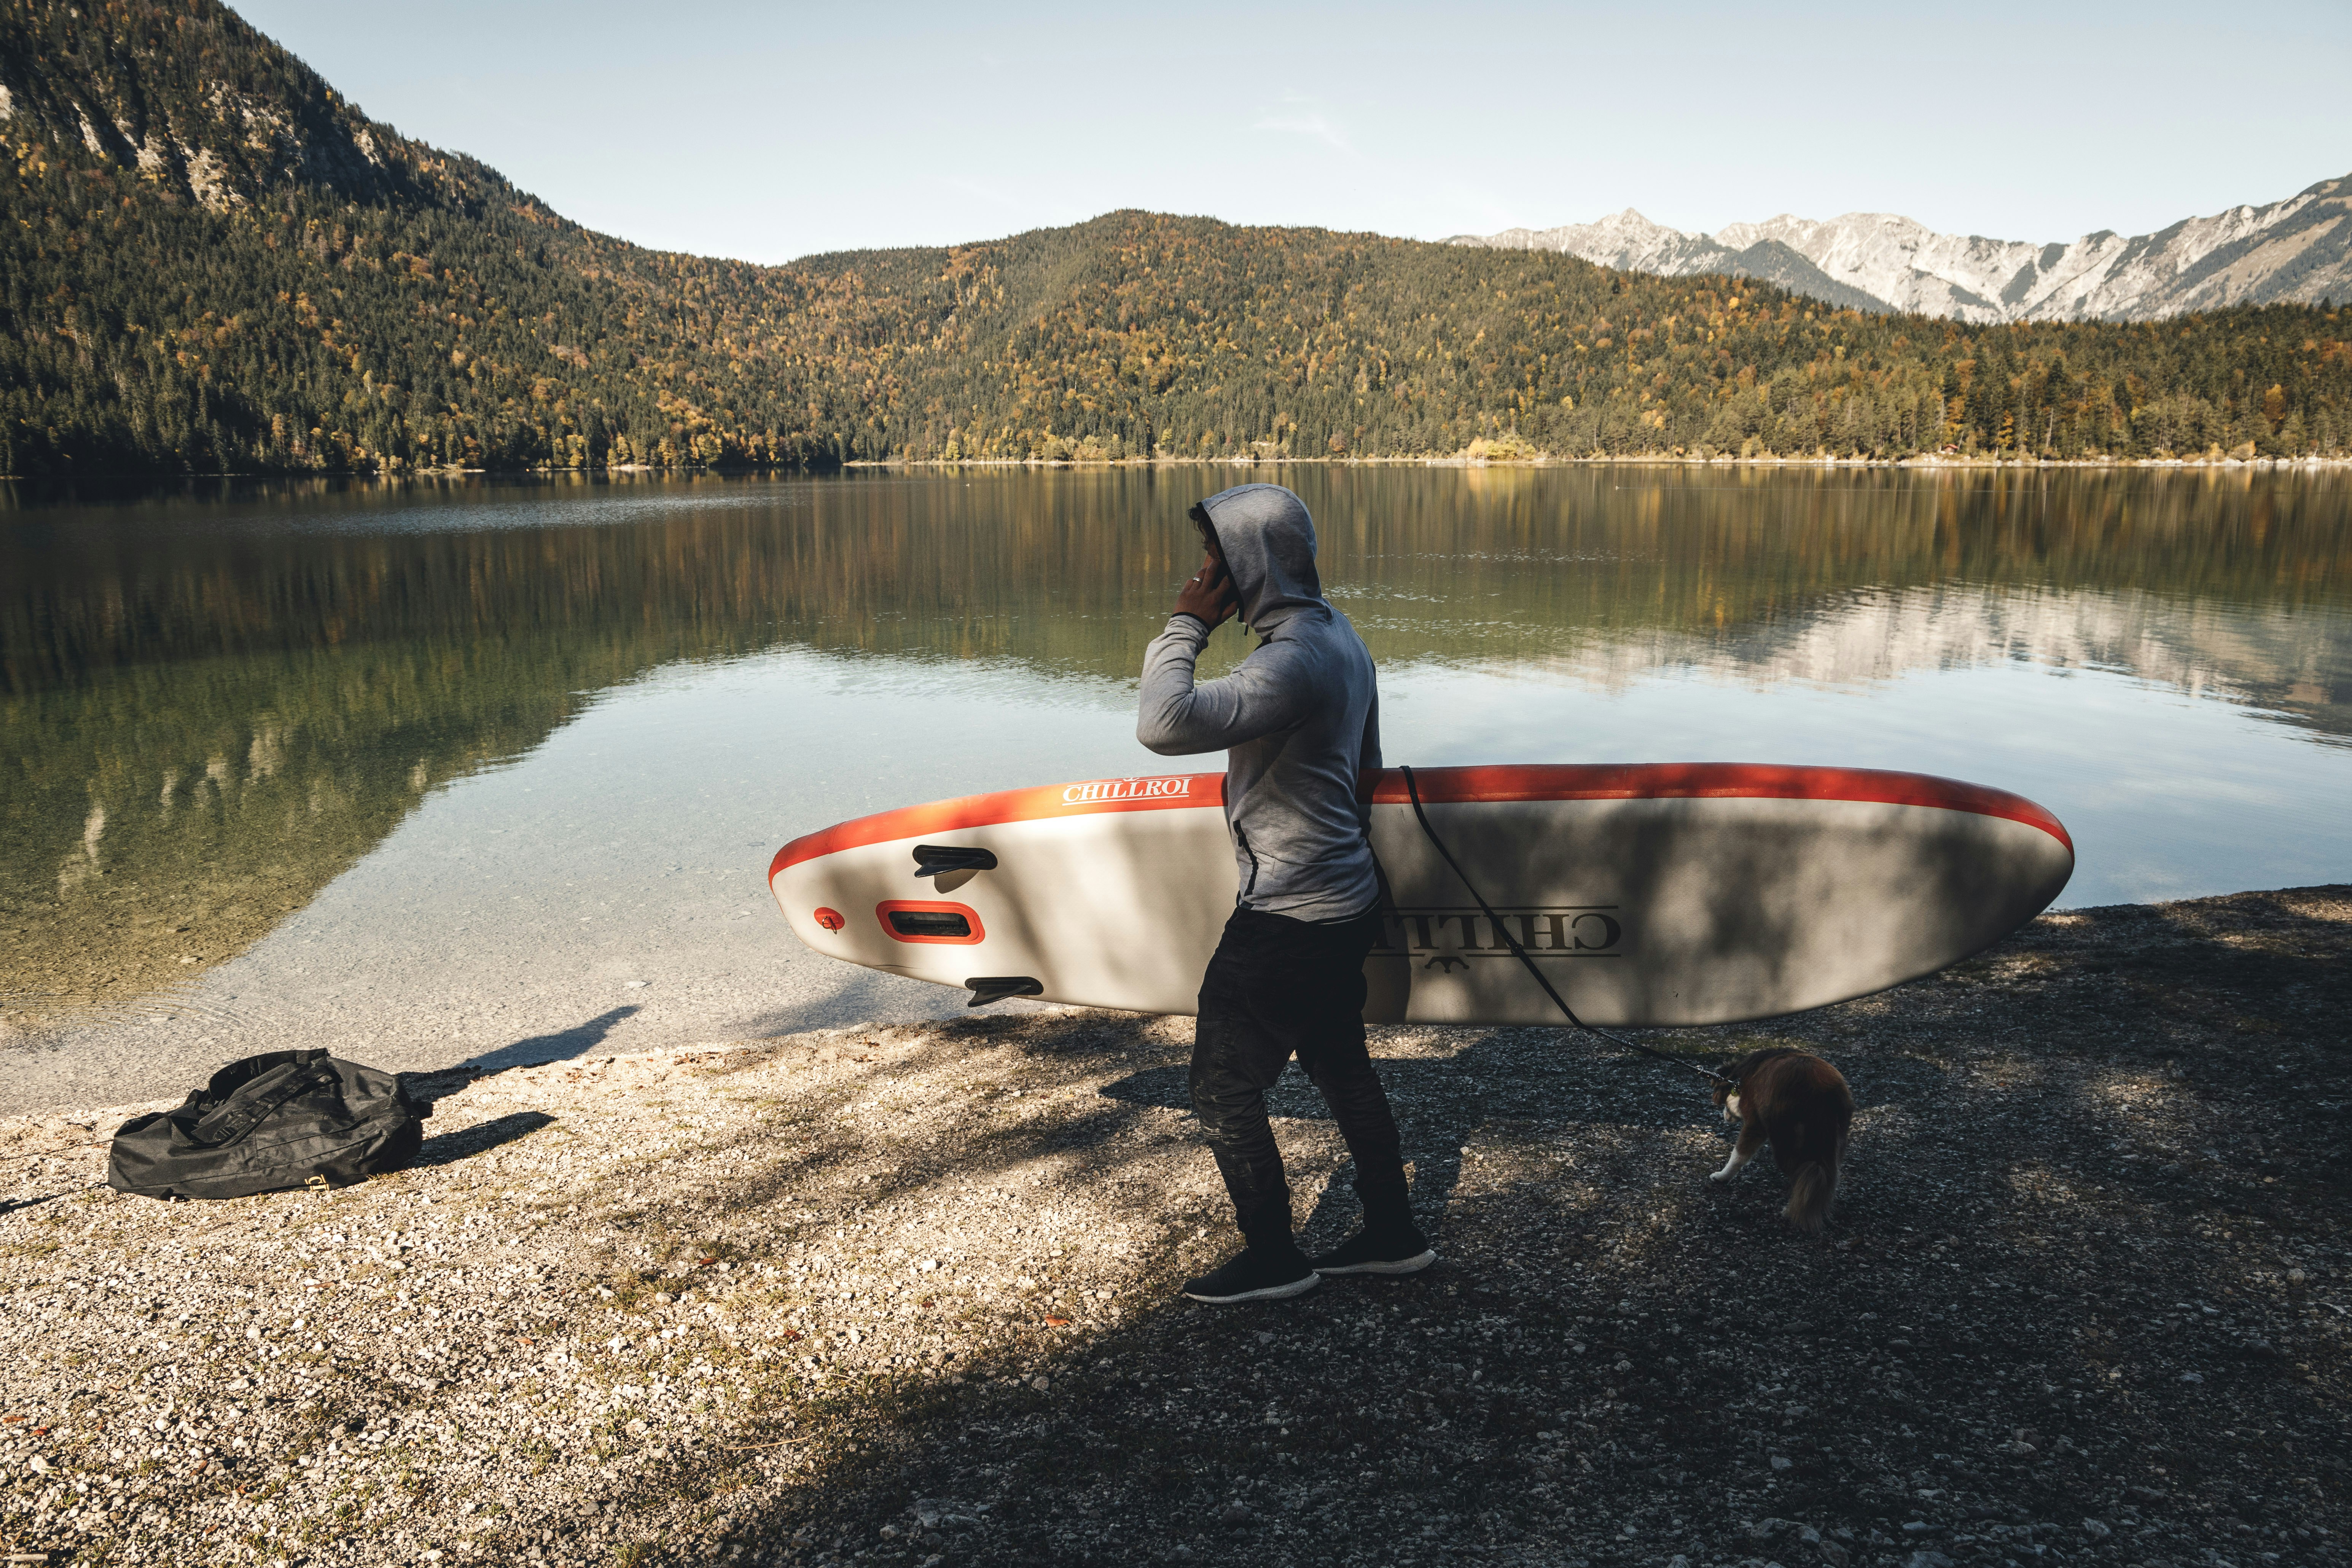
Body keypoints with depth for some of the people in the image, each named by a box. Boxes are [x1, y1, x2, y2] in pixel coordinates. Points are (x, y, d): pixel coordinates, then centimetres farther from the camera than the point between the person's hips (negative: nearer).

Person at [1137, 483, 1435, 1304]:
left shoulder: (1293, 661, -26)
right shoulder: (1337, 634, 7)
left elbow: (1164, 726, -37)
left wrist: (1184, 628, -22)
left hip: (1288, 920, -10)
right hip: (1343, 900, 10)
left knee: (1223, 1088, 5)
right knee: (1342, 1067, 21)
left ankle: (1273, 1259, 19)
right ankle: (1392, 1235, 33)